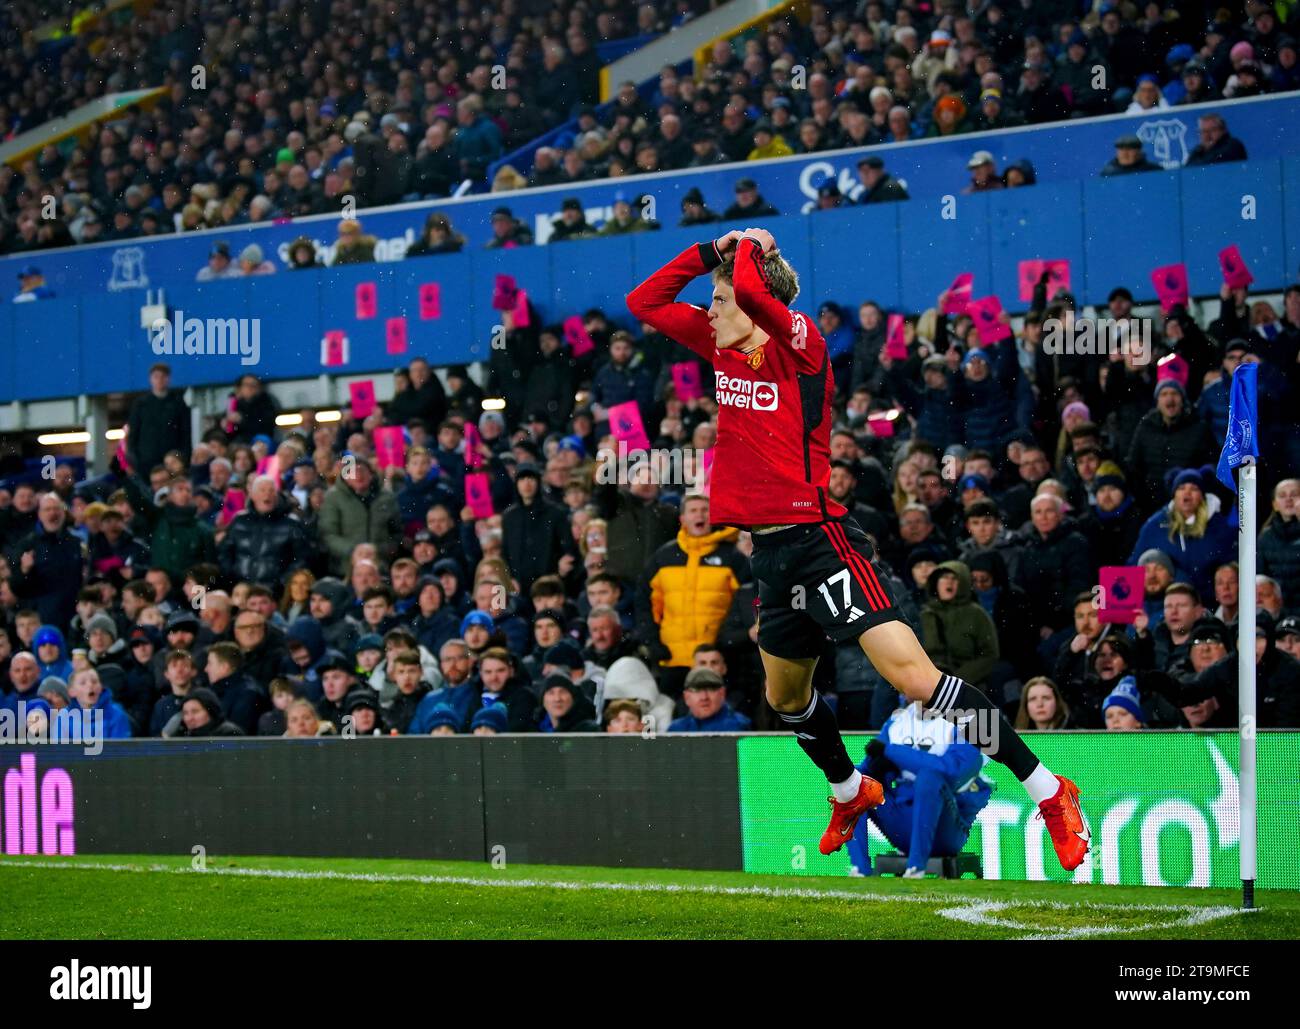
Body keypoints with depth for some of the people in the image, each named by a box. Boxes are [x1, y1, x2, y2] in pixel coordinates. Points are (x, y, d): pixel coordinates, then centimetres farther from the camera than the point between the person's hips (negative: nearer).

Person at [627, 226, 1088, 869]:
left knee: (914, 676, -18)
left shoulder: (800, 346, -11)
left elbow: (753, 290, -30)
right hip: (771, 551, 9)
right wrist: (709, 251, 7)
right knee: (786, 696, 22)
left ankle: (1048, 793, -15)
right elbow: (645, 303, 19)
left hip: (820, 540, -9)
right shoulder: (724, 351, 11)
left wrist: (749, 248, -9)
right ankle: (850, 793, 49)